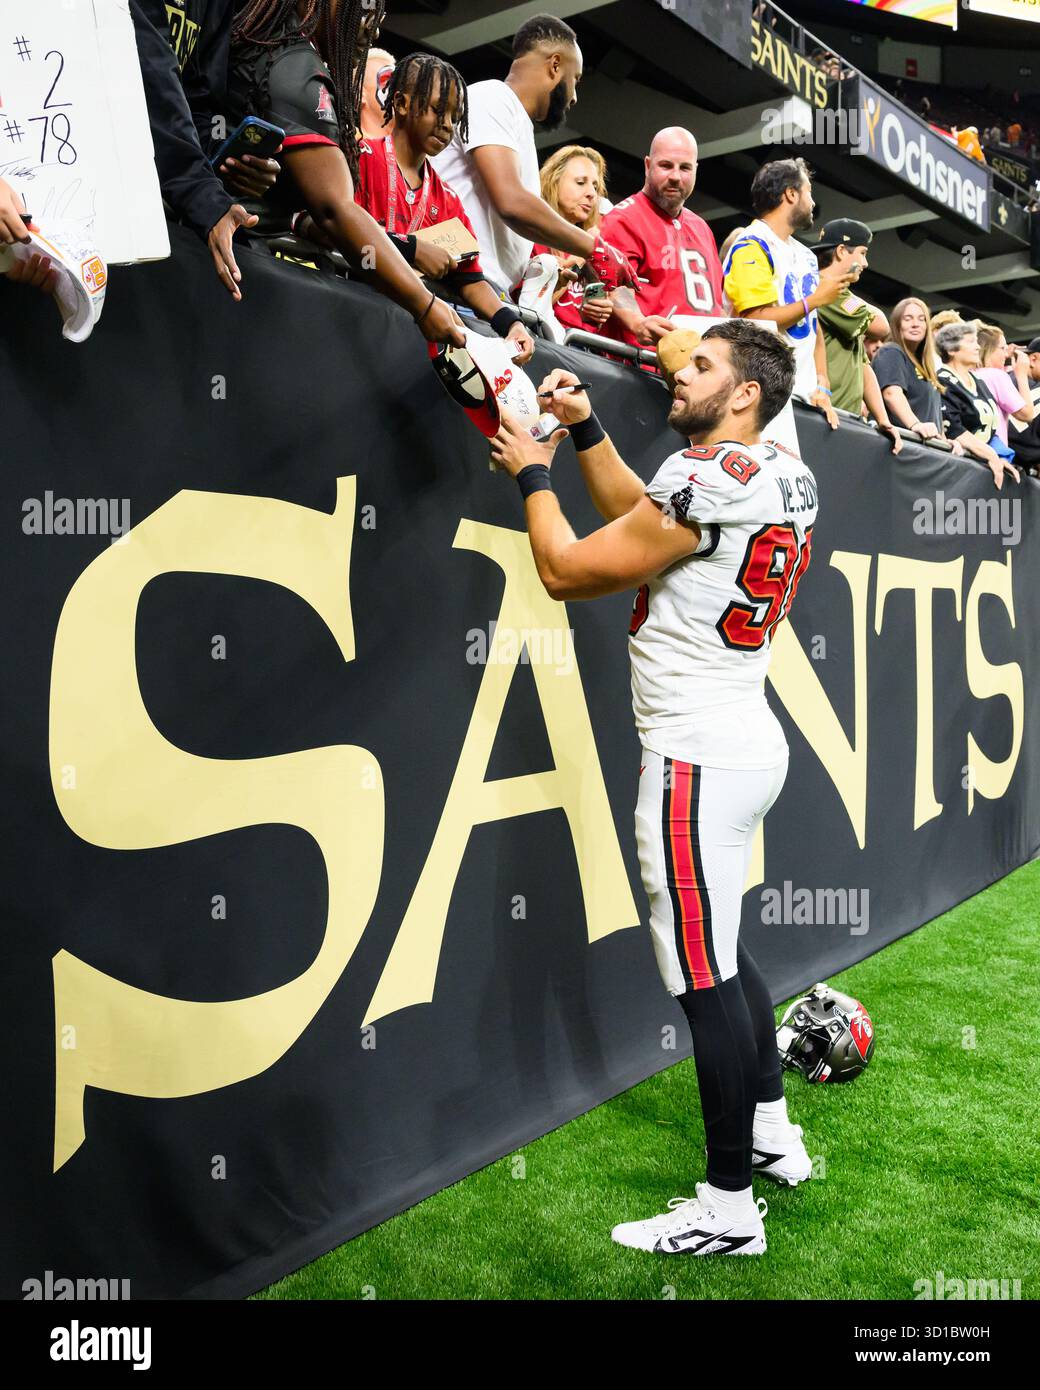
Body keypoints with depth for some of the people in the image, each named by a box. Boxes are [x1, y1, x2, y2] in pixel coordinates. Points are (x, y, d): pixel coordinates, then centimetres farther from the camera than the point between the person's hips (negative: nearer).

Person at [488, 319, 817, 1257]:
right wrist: (584, 424, 17)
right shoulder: (783, 479, 11)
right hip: (750, 742, 10)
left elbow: (567, 570, -12)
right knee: (724, 954, 22)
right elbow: (637, 512, 23)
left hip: (698, 758, -10)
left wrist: (532, 470, 3)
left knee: (706, 979, -1)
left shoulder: (710, 483, -18)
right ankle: (773, 1134, 37)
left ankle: (729, 1206, 12)